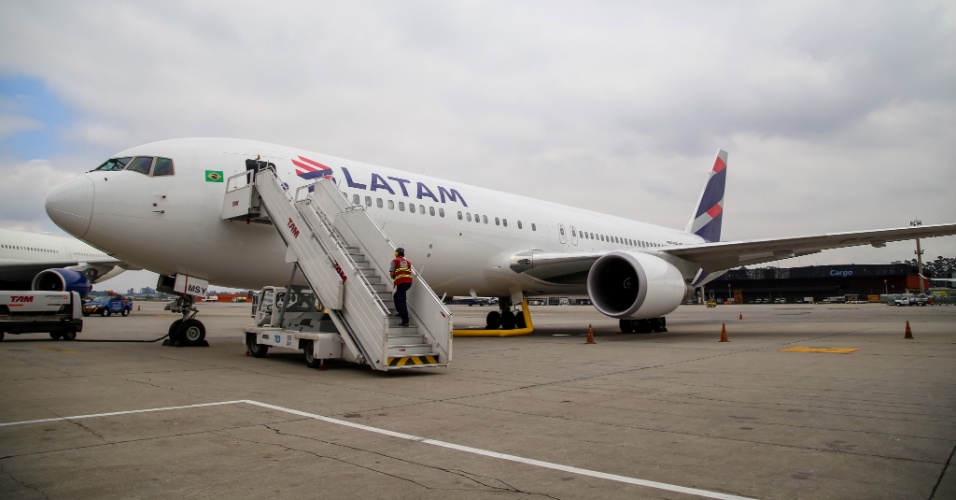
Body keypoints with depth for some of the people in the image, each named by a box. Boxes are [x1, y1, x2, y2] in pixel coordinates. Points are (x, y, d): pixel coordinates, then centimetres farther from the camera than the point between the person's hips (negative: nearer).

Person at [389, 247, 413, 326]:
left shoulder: (395, 261, 5)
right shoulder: (408, 261, 20)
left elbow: (391, 273, -2)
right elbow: (410, 273, 15)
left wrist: (394, 278, 20)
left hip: (401, 282, -6)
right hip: (409, 282, 6)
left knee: (402, 301, -5)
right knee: (397, 296, 29)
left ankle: (405, 321, -10)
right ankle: (401, 312, 31)